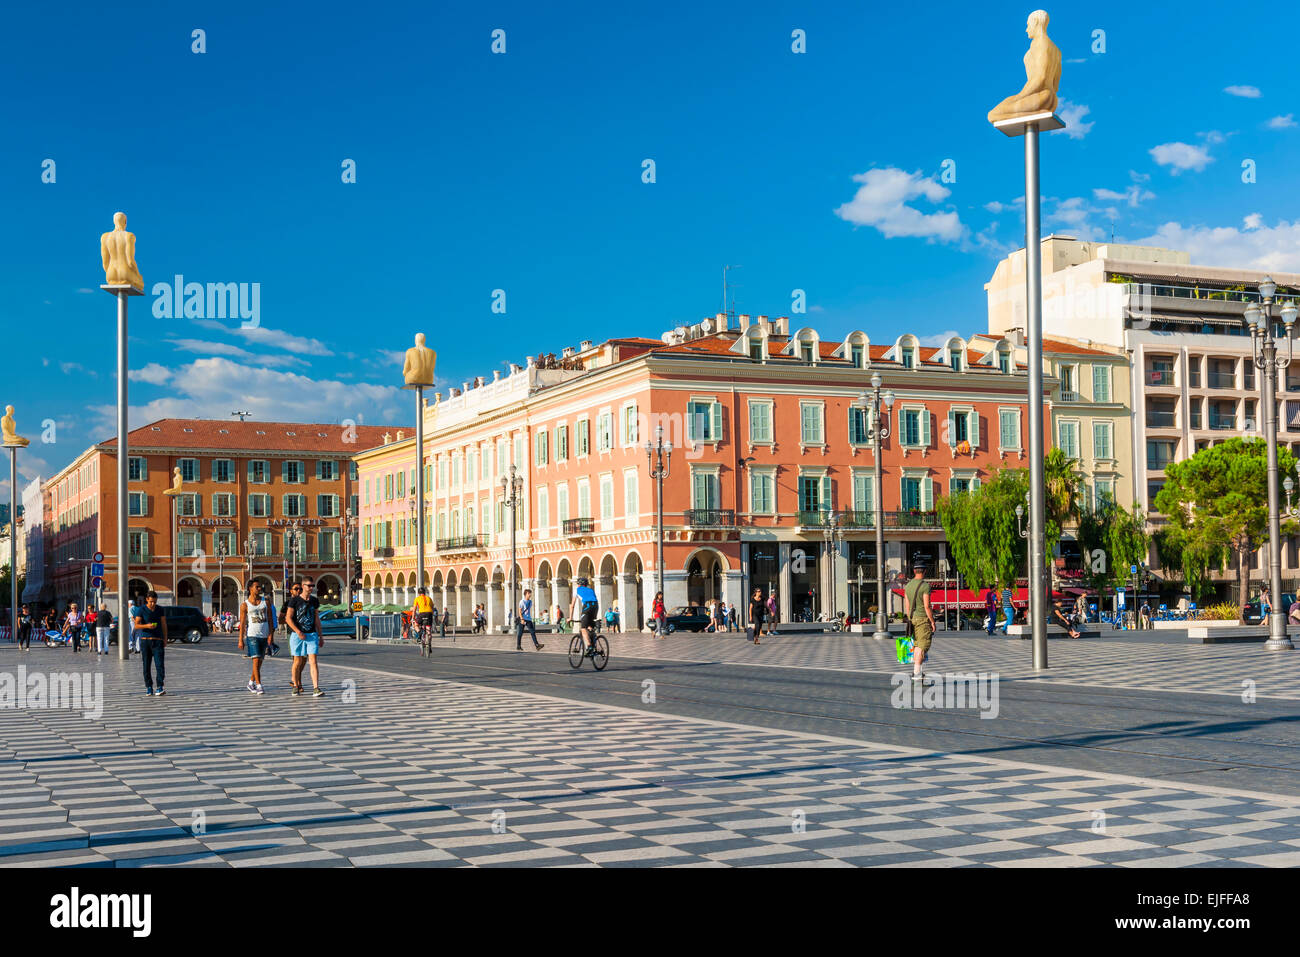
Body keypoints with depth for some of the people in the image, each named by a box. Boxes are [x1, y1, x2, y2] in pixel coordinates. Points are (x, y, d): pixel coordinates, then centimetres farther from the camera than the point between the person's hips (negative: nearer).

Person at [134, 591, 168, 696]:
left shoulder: (160, 610, 8)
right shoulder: (141, 610, 0)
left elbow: (164, 625, 14)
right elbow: (136, 625, -6)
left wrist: (165, 639, 8)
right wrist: (147, 626, -24)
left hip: (158, 641, 1)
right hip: (145, 640, -1)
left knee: (159, 665, -11)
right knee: (146, 666, 3)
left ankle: (160, 688, -16)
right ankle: (149, 687, 13)